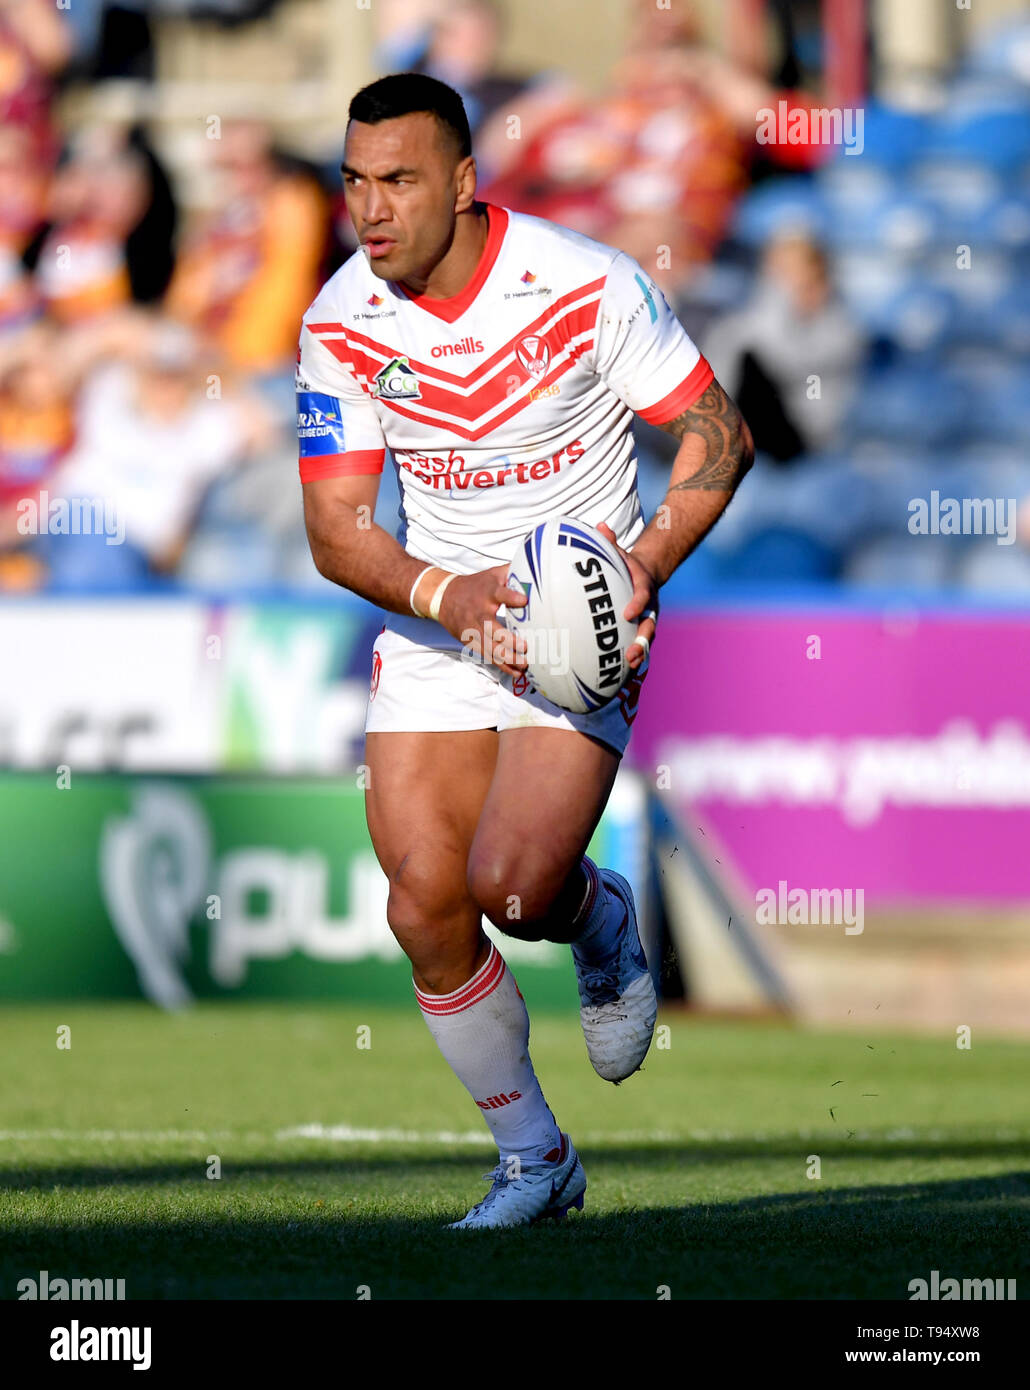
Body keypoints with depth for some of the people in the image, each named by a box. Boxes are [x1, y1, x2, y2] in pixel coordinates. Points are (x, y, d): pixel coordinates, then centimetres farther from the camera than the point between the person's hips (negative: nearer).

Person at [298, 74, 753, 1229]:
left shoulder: (588, 287, -18)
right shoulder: (340, 324, -8)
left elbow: (718, 432, -8)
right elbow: (335, 529, -6)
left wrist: (648, 562, -22)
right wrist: (446, 594, -24)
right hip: (430, 623, 4)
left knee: (510, 885, -21)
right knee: (424, 905, -6)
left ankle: (602, 925, 18)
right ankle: (534, 1160, 14)